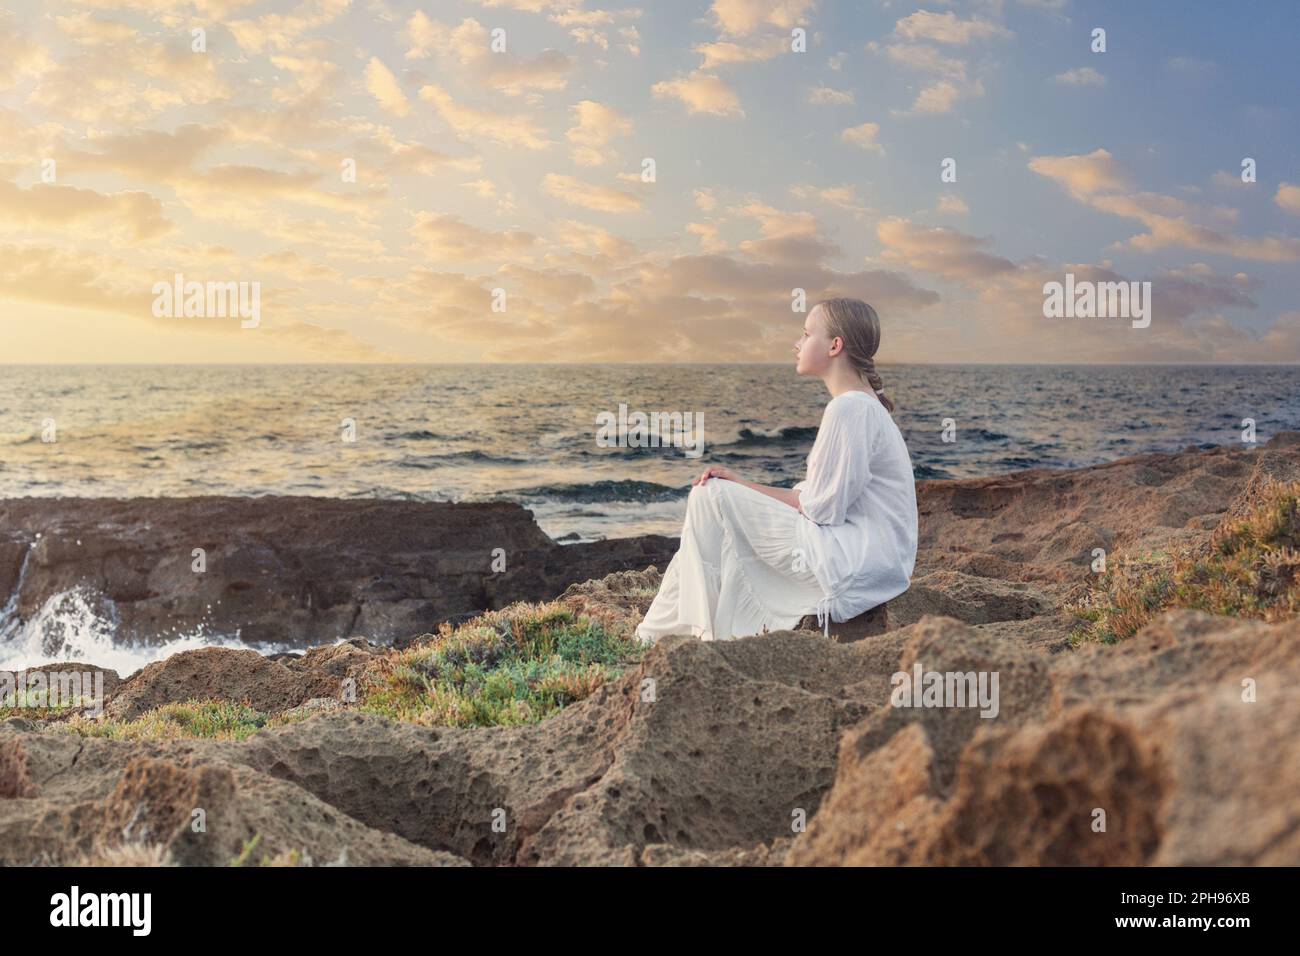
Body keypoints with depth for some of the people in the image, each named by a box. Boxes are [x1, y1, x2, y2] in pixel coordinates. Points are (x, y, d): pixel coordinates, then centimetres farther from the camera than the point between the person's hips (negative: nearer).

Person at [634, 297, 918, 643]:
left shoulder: (849, 409, -17)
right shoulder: (863, 405, 16)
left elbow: (822, 509, -17)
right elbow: (821, 495, 14)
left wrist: (745, 488, -1)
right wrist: (744, 486, 5)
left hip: (853, 568, -10)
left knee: (711, 496, -10)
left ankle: (711, 635, 0)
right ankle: (652, 633, 15)